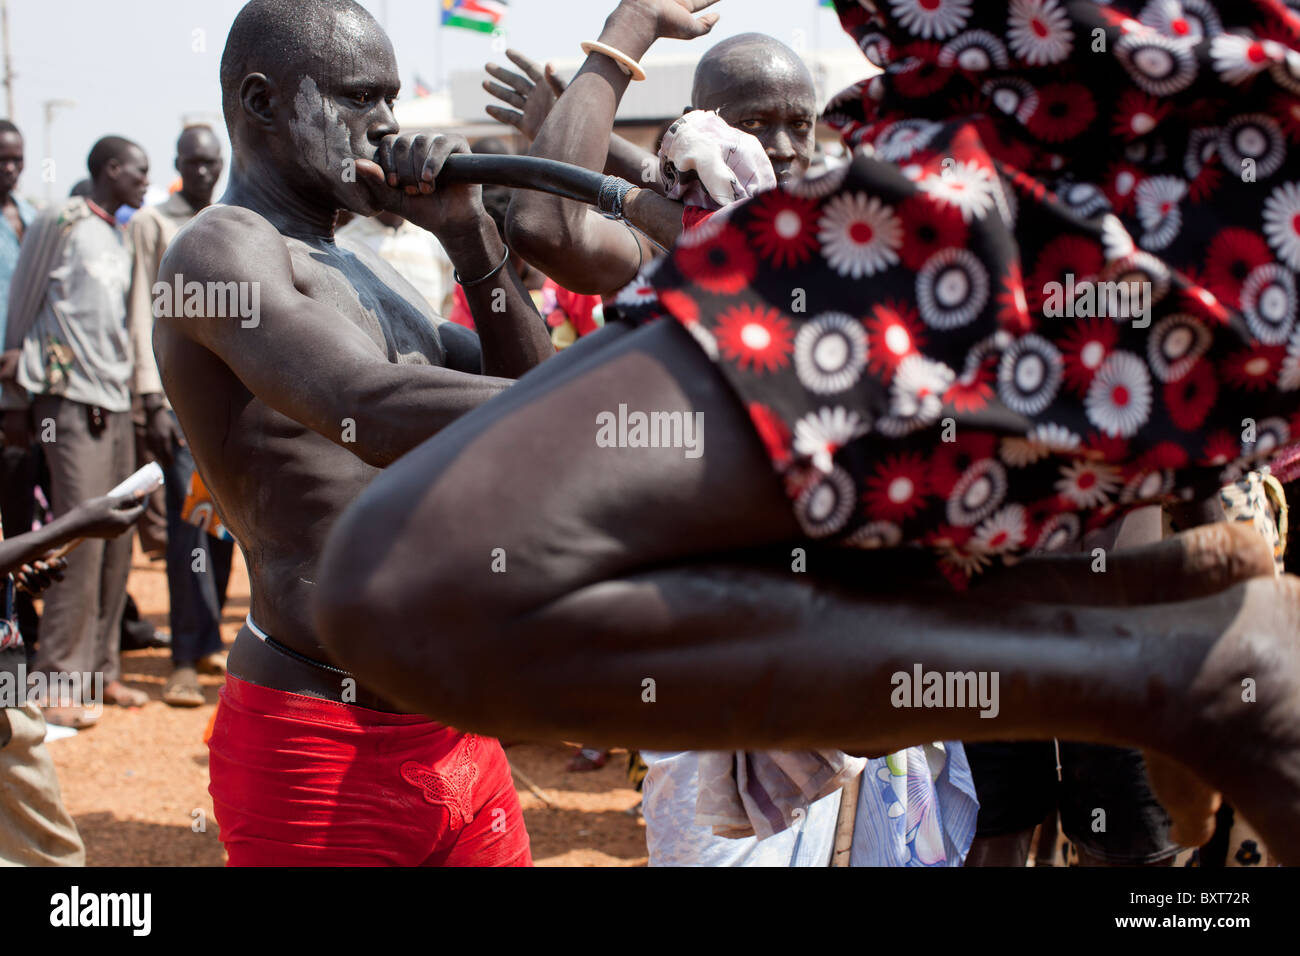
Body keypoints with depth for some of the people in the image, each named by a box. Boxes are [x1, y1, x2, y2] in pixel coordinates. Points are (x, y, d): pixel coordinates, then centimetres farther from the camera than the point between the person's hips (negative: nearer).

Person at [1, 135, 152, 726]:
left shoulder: (121, 237, 18)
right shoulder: (61, 225, -4)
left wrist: (137, 393, 12)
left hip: (116, 403, 7)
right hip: (72, 402, -7)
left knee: (118, 541, 5)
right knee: (82, 538, -11)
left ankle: (101, 668, 12)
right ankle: (58, 681, -6)